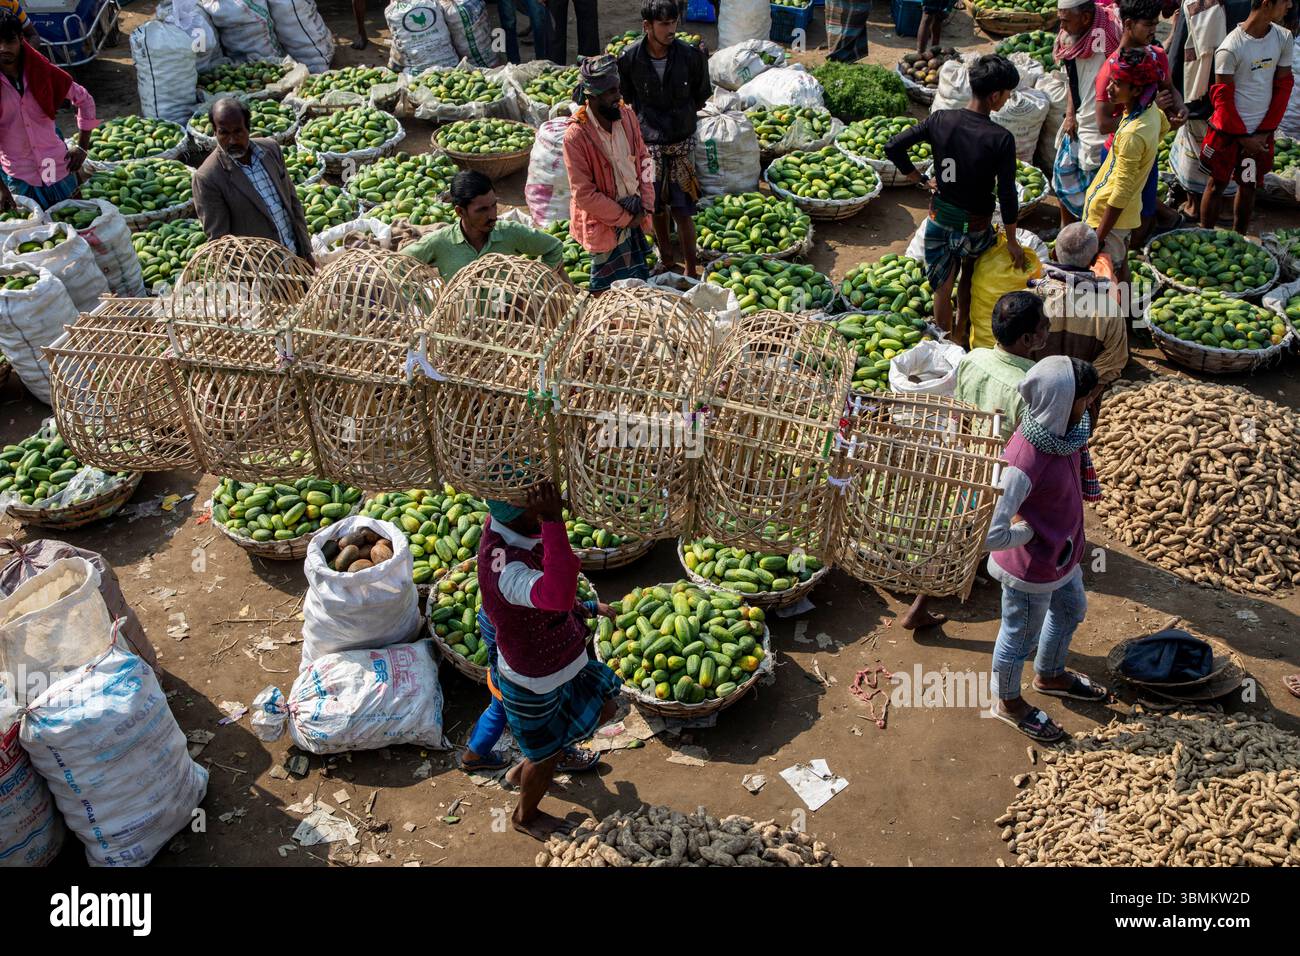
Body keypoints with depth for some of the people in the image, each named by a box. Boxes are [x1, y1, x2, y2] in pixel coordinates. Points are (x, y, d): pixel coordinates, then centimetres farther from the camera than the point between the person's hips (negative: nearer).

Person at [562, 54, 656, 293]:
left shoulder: (627, 115, -3)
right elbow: (584, 194, -20)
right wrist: (624, 218, -15)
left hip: (634, 217, 6)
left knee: (640, 281, 18)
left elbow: (644, 160, 6)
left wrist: (645, 206, -5)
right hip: (605, 224, -6)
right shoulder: (576, 136, -22)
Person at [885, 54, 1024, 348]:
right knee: (968, 278, 26)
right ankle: (960, 333, 43)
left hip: (939, 219, 2)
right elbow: (1007, 195, -17)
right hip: (975, 225, -2)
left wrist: (921, 180, 3)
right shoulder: (1001, 139, -22)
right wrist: (1012, 242, -5)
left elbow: (893, 147, -10)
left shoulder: (940, 120, -13)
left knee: (942, 288, 17)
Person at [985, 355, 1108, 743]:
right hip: (1031, 567, -8)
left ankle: (1049, 675, 60)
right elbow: (990, 534, -42)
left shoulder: (1061, 429, -13)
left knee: (1071, 610, 32)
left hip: (1062, 553, 9)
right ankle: (1007, 703, 46)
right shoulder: (1025, 463, -40)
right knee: (1022, 635, 18)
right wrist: (1028, 534, -23)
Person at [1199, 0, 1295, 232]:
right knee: (1218, 184, 7)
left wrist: (1265, 132, -2)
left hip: (1262, 133, 5)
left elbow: (1283, 87, 4)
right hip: (1228, 130, -4)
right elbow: (1223, 98, -12)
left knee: (1248, 186, 11)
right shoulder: (1230, 49, -18)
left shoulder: (1284, 38, -2)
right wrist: (1243, 137, -9)